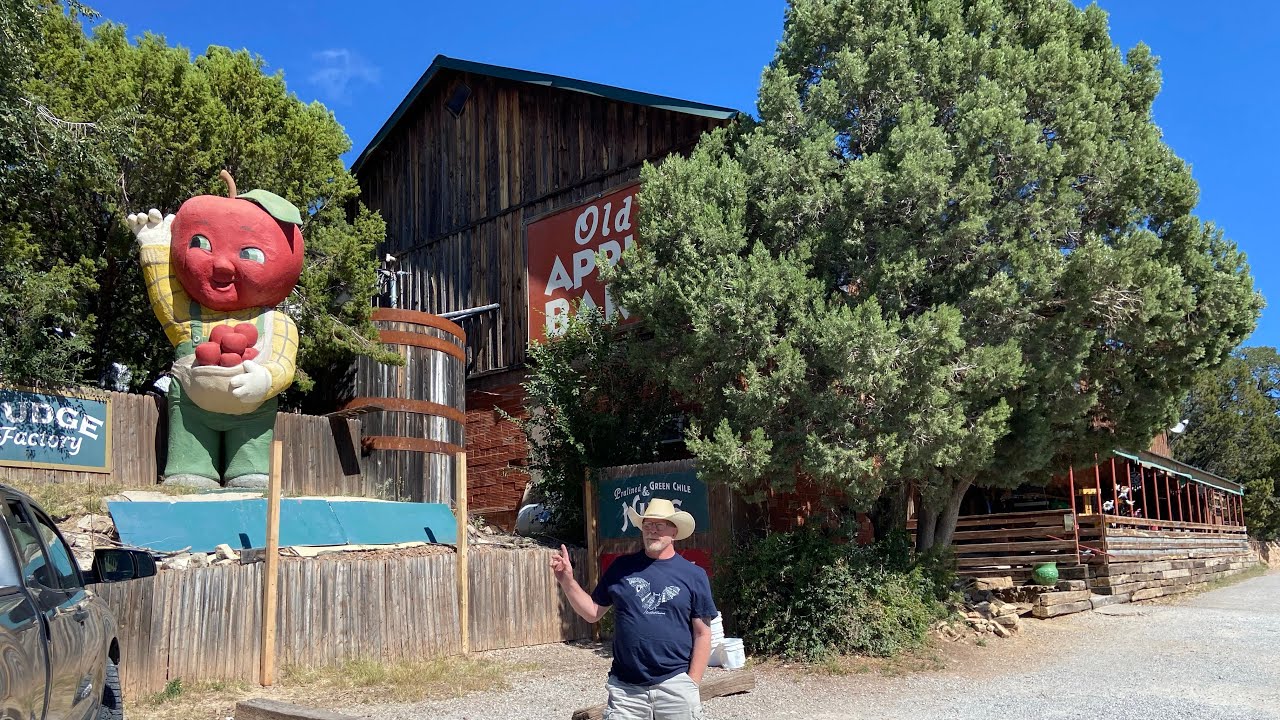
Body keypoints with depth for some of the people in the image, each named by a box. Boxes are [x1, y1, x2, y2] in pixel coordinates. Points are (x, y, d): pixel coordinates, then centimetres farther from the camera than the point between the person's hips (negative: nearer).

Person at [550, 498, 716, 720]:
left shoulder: (693, 575, 0)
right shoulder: (622, 567, 5)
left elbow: (702, 634, 0)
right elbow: (592, 612, 10)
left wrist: (691, 684, -5)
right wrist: (567, 581, -3)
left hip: (674, 685, -1)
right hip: (625, 687, 1)